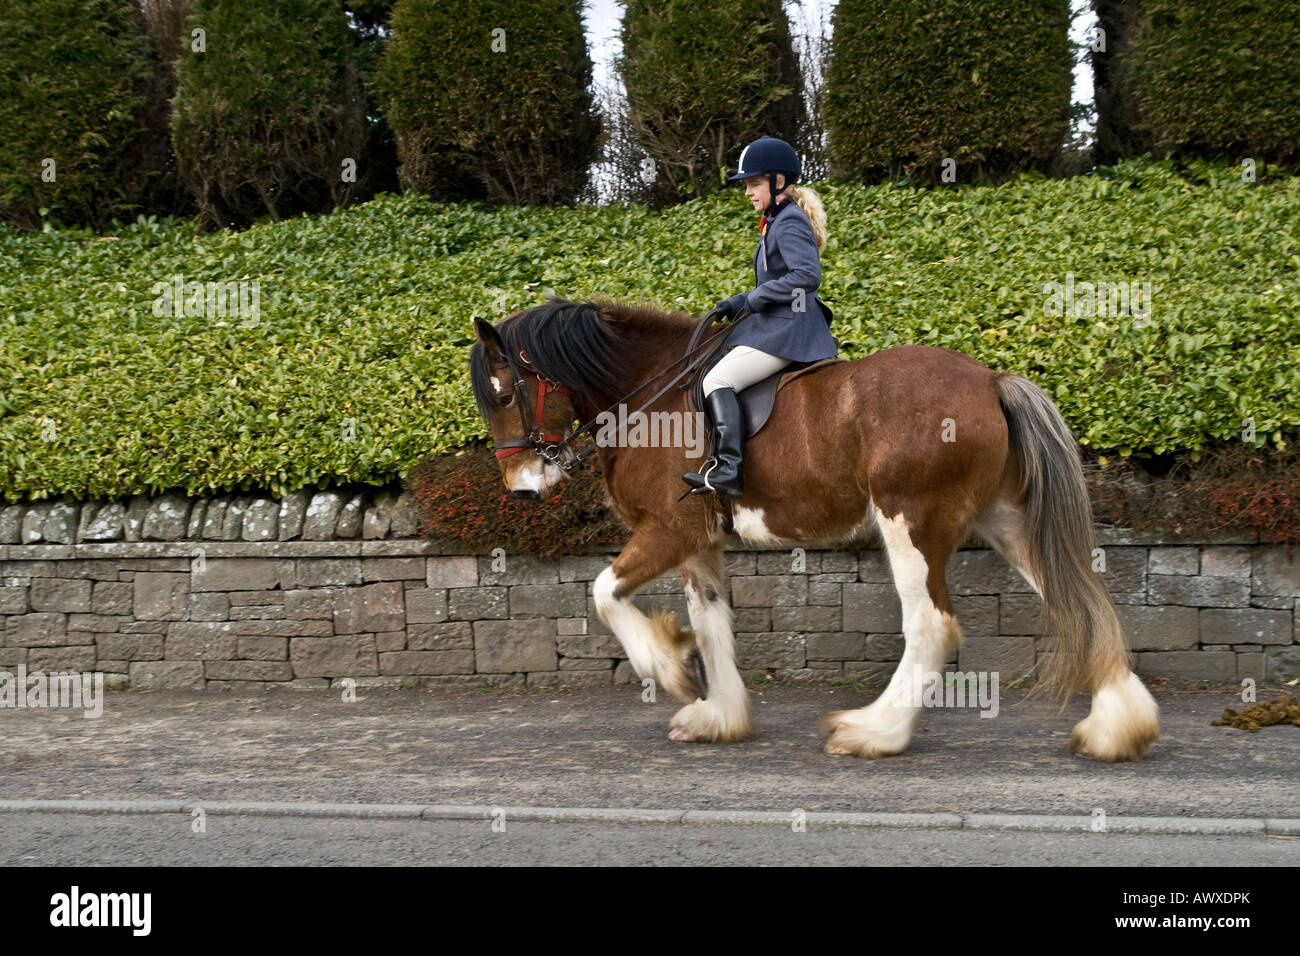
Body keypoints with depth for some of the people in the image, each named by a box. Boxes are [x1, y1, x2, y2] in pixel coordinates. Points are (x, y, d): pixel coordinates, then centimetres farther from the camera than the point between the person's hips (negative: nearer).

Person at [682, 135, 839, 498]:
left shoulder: (789, 222, -14)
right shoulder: (776, 222, 18)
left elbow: (807, 275, -27)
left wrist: (754, 298, -19)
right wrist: (739, 303, 12)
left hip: (788, 330, -12)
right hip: (778, 326, 12)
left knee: (717, 380, -20)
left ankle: (727, 471, -29)